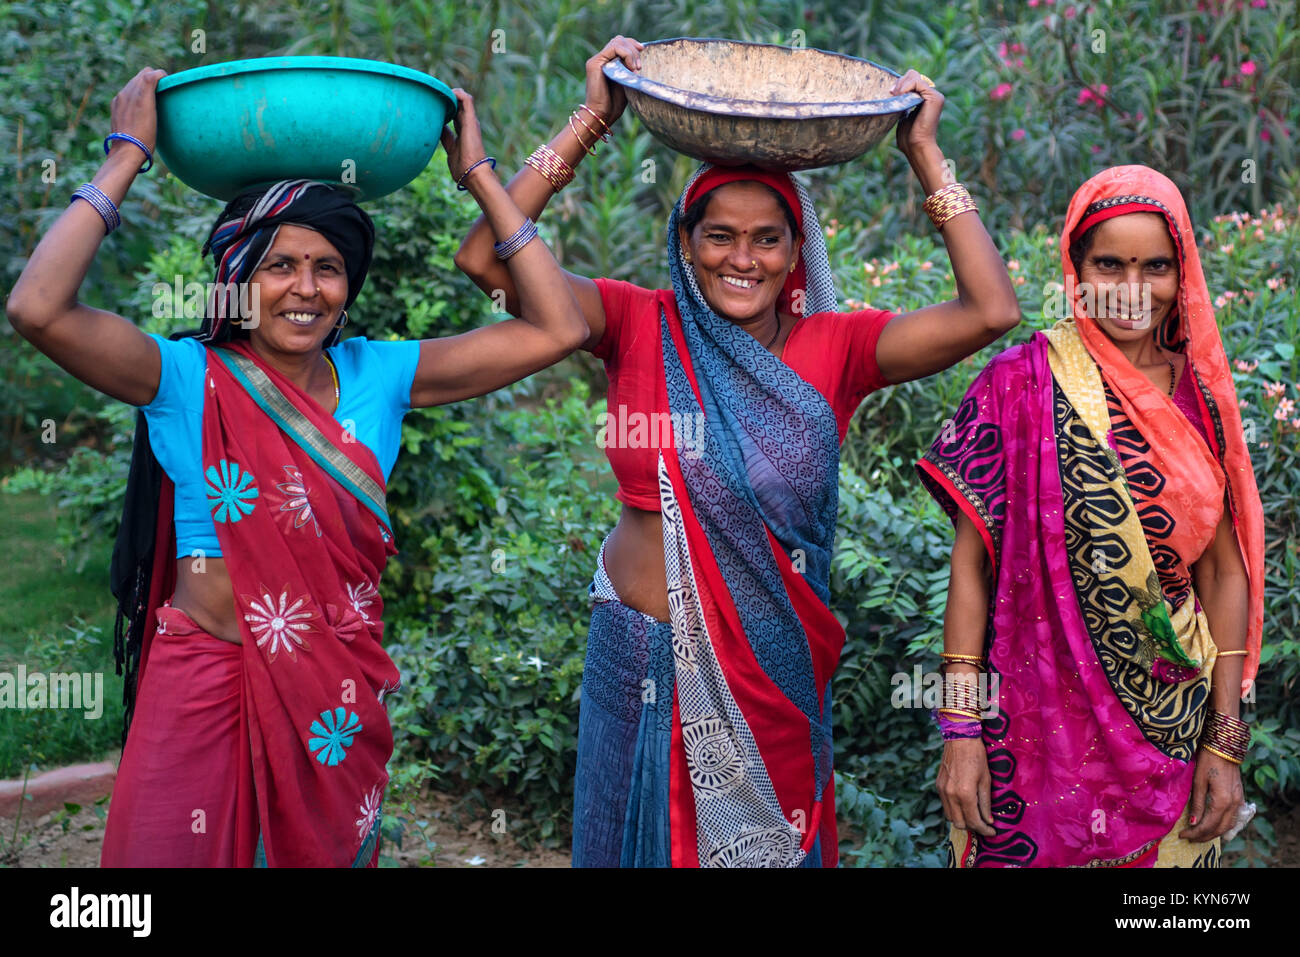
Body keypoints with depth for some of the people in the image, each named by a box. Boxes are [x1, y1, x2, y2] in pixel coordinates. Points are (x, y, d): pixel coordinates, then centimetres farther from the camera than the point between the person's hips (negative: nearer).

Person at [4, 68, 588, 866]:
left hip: (343, 696, 3)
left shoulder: (377, 376, 1)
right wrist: (127, 158, -16)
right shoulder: (188, 380, -8)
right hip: (209, 688, -3)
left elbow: (556, 329, -4)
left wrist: (479, 175, -2)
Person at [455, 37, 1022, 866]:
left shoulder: (832, 352, -5)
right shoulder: (643, 329, -5)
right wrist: (590, 122, -15)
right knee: (646, 834, 15)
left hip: (774, 665, 0)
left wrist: (925, 156, -11)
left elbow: (992, 310, -15)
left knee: (770, 840, 14)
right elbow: (486, 258, -15)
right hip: (645, 653, 0)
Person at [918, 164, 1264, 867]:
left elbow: (1224, 571, 6)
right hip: (1042, 725, -3)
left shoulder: (1200, 395, 3)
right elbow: (970, 563, -6)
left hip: (1170, 730, 3)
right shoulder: (1021, 383, -7)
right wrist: (960, 728, -10)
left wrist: (1226, 741, 2)